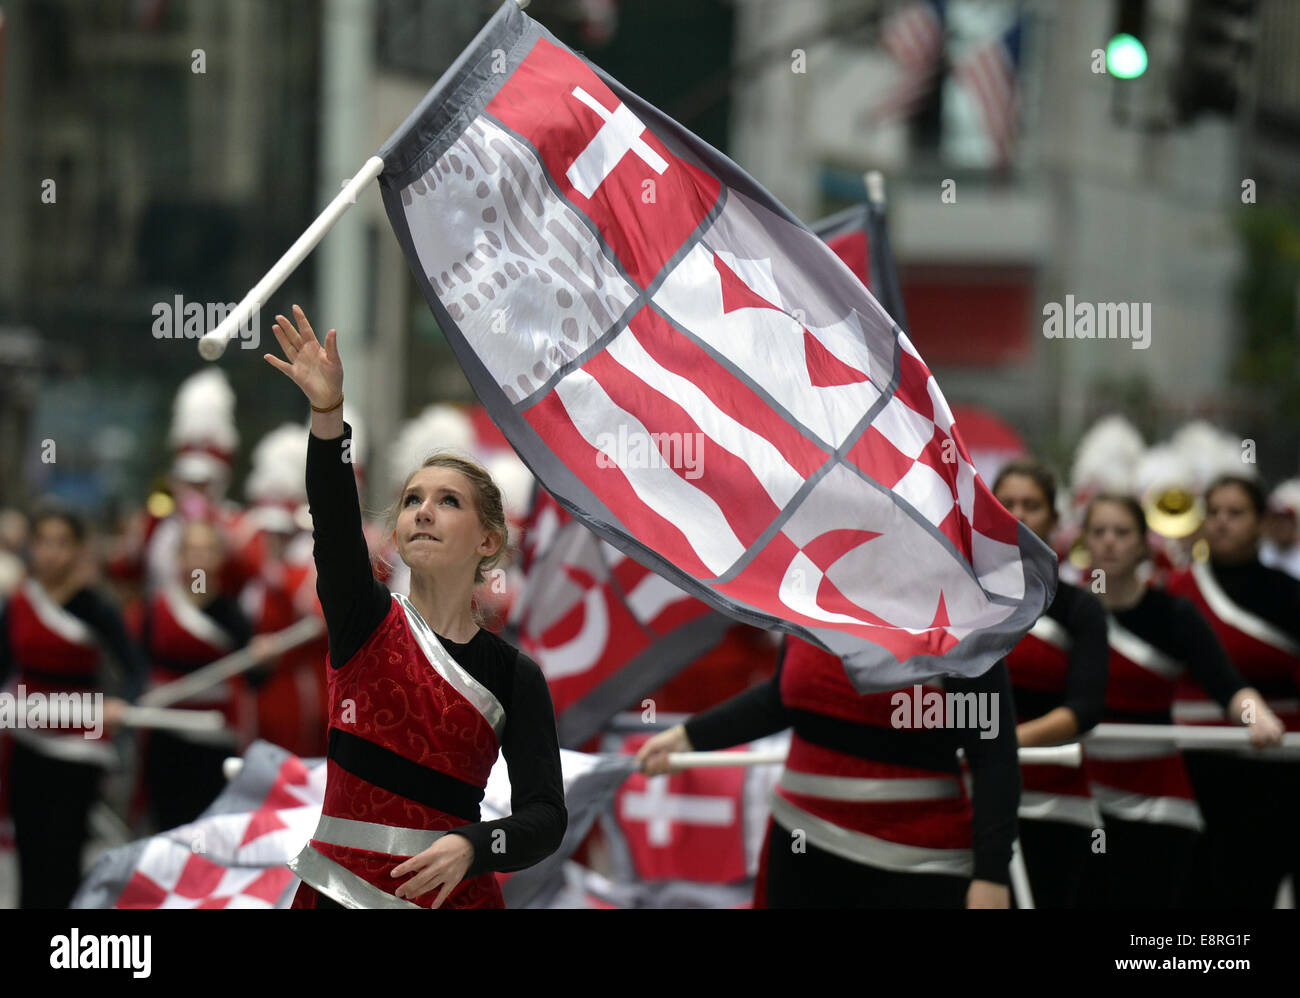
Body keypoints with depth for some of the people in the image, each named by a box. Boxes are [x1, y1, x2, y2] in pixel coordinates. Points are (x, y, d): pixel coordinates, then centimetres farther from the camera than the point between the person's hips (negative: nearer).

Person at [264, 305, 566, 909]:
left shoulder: (515, 676, 0)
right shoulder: (366, 620, 1)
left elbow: (545, 819, -7)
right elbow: (334, 523, -17)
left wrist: (470, 846, -28)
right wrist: (327, 413, -34)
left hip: (455, 894, 0)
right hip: (338, 887, 0)